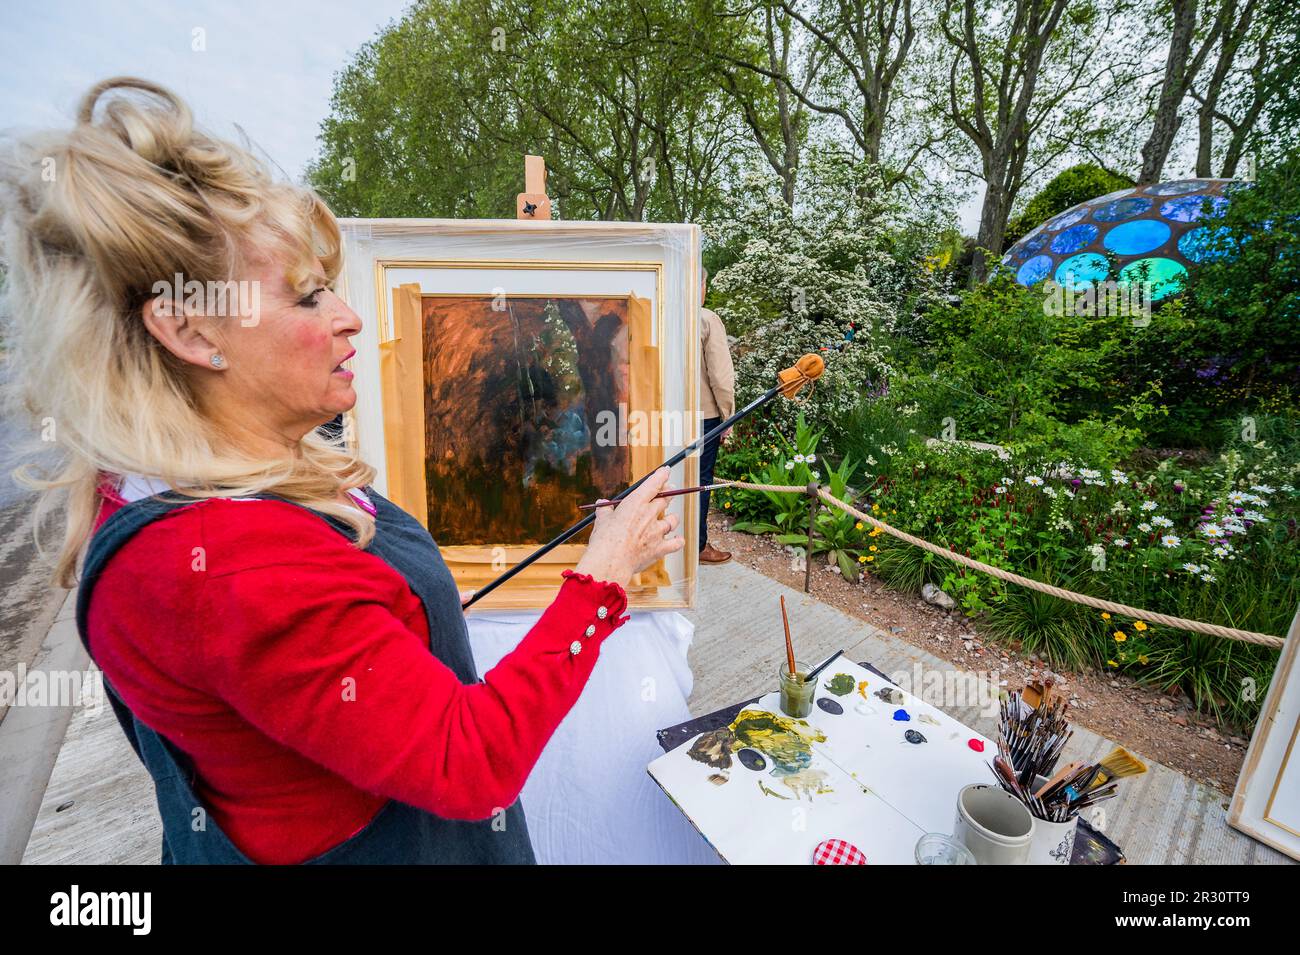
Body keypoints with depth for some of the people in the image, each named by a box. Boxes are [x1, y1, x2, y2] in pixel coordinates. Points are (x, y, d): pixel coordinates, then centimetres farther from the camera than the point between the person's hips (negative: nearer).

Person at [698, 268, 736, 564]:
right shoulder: (707, 319, -13)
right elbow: (721, 376, -14)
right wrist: (728, 419, -4)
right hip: (702, 414, -4)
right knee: (699, 481, 7)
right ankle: (697, 547, 19)